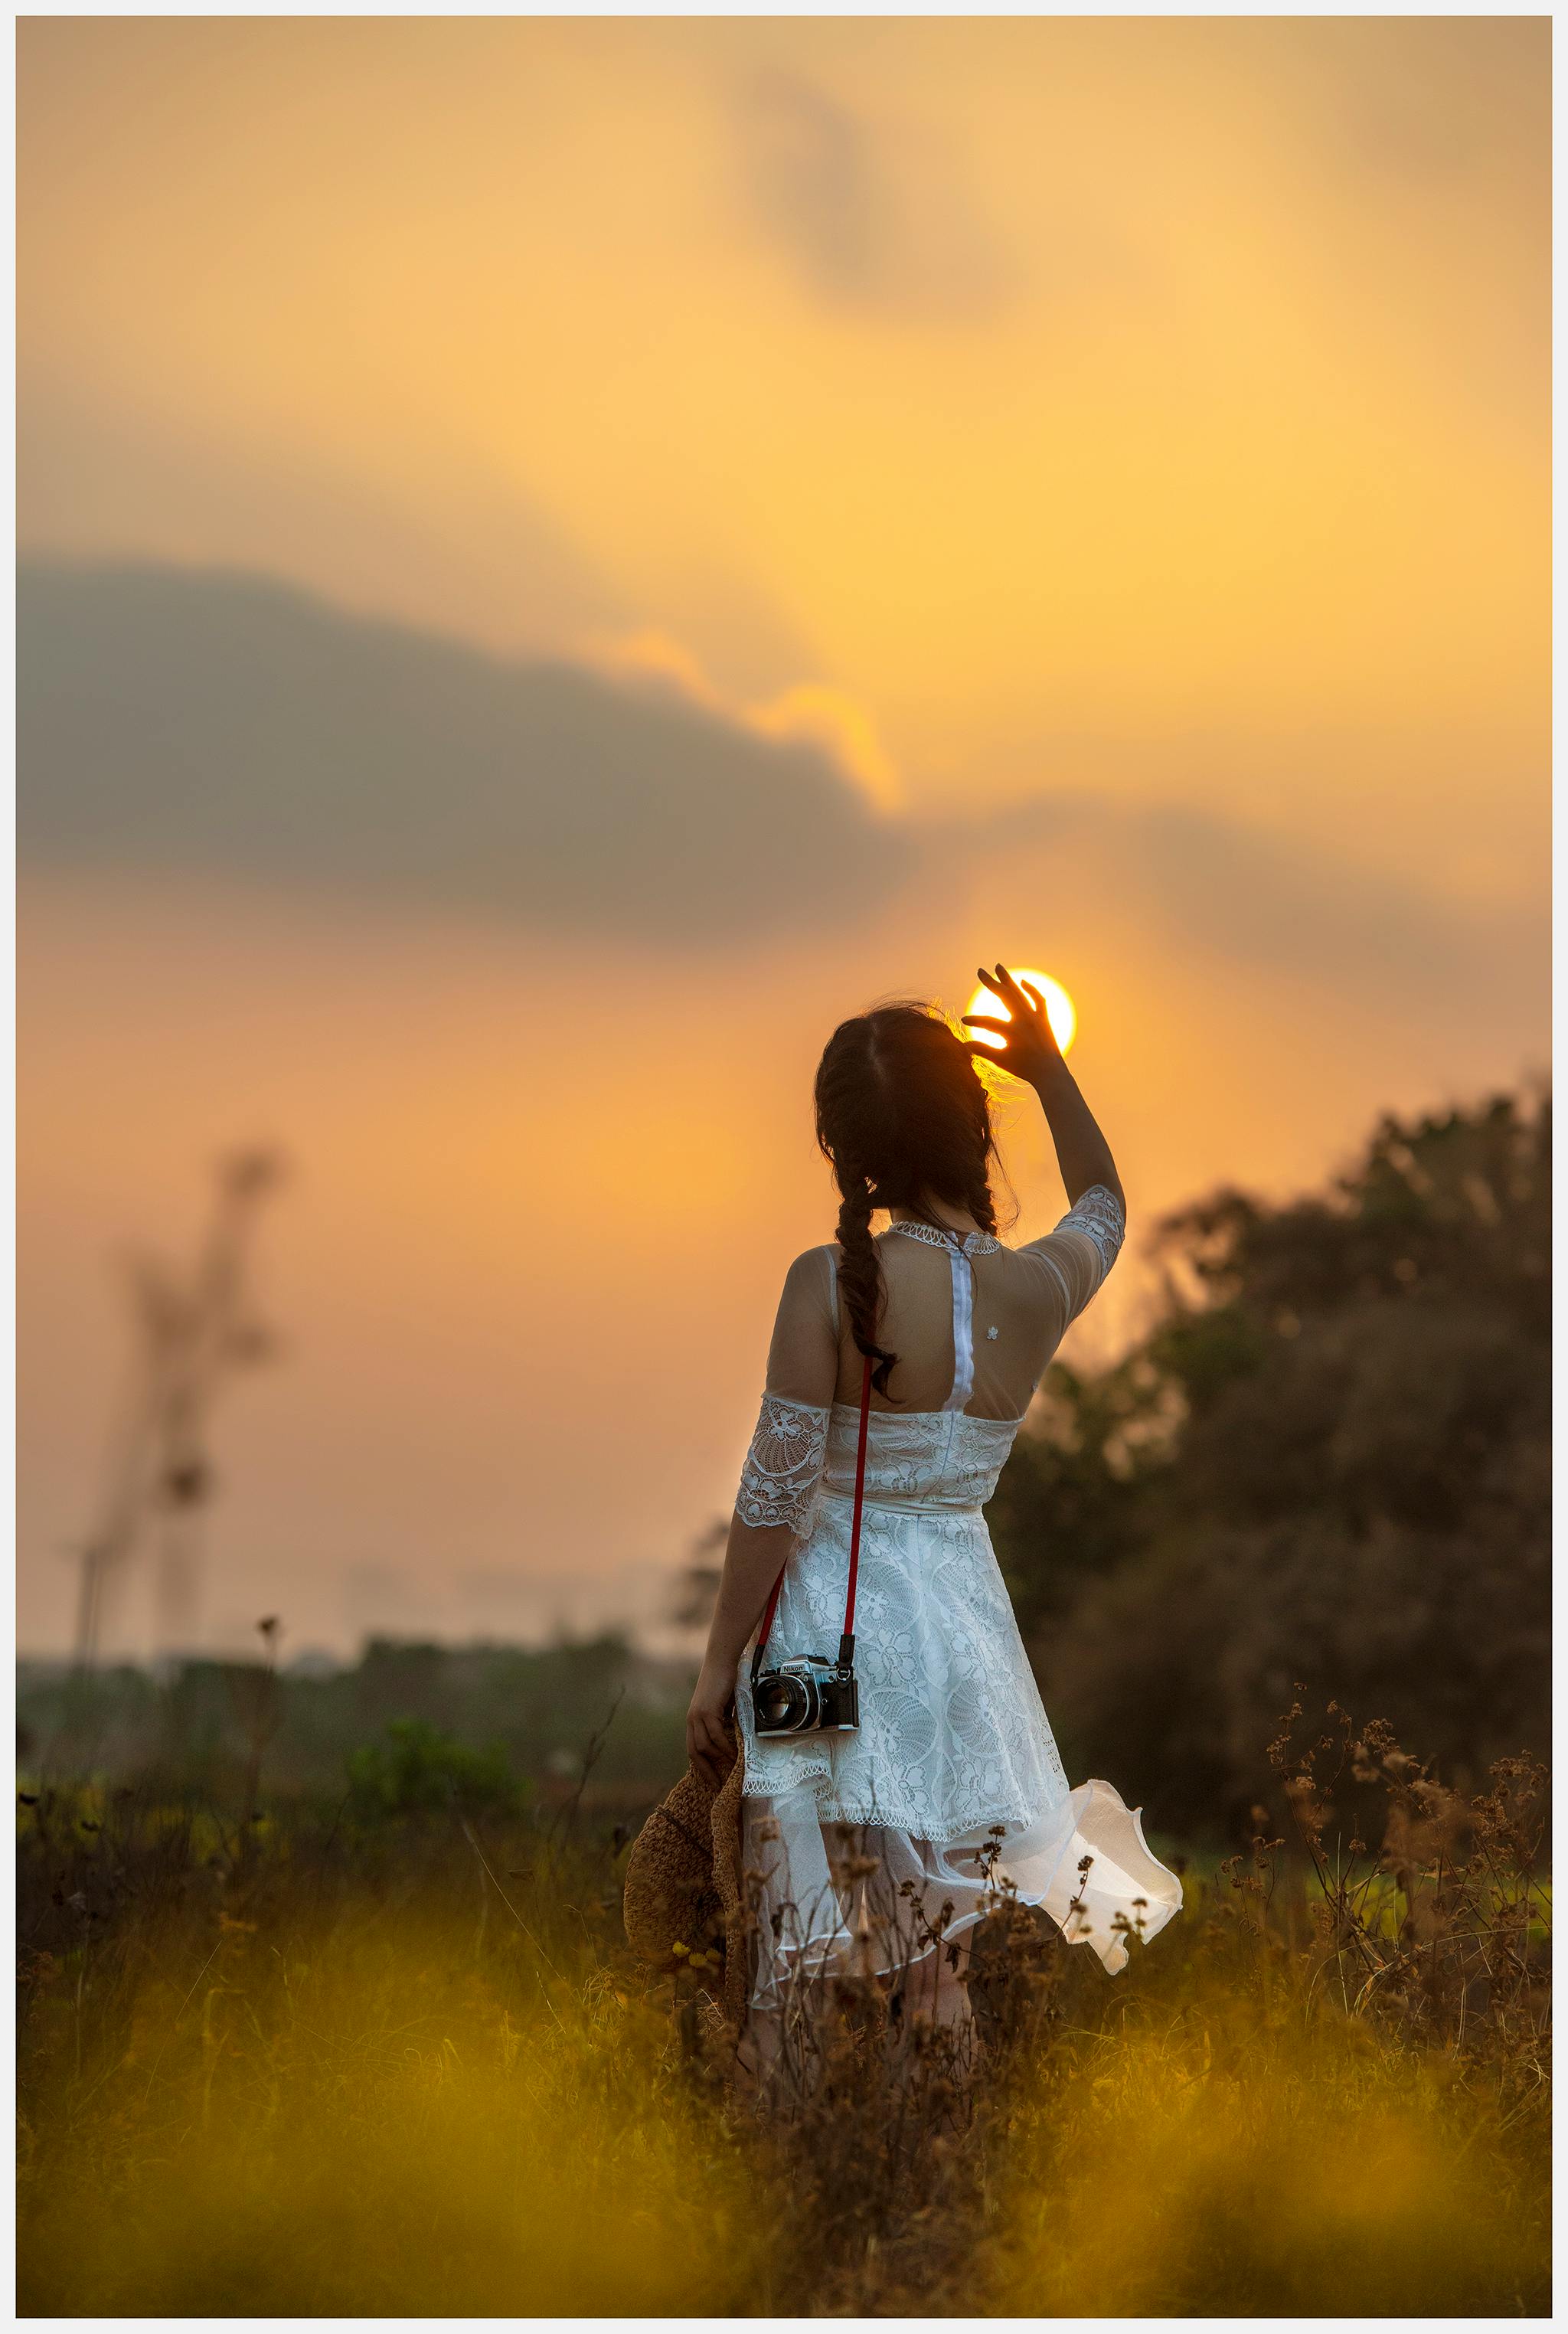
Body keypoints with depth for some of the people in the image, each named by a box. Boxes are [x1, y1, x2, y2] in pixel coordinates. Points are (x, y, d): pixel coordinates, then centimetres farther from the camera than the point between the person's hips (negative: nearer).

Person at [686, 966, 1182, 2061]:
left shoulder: (829, 1284, -15)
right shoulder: (1041, 1287, -4)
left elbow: (776, 1497, -13)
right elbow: (1105, 1207, 22)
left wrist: (721, 1665, -4)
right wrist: (1051, 1069, 24)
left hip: (835, 1622, -3)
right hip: (966, 1613, 3)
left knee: (796, 1984, 3)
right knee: (937, 1971, 14)